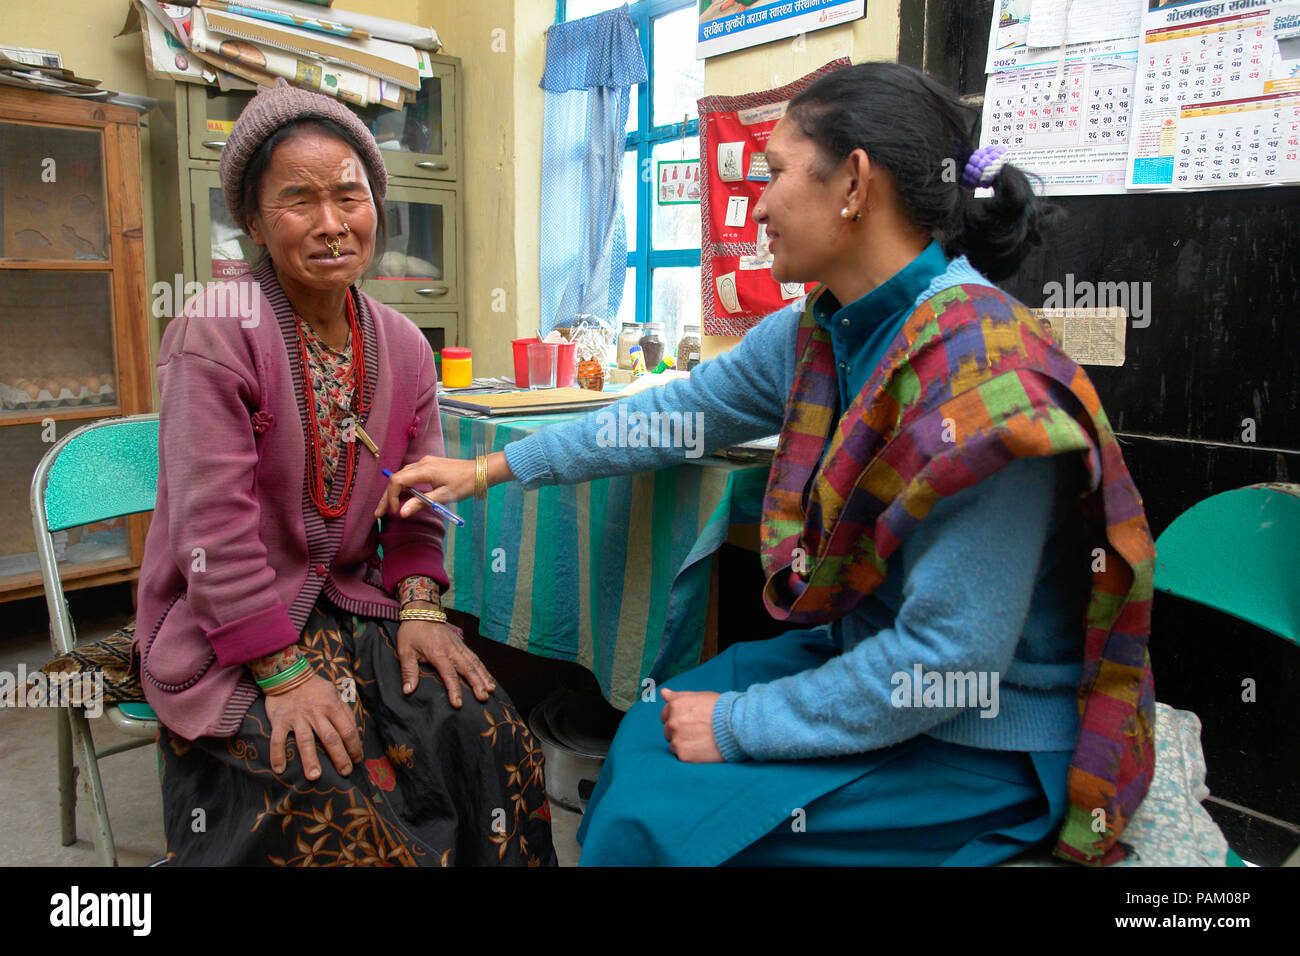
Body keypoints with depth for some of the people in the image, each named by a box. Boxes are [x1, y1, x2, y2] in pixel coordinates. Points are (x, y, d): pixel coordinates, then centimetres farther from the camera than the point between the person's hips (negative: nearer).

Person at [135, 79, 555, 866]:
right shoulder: (217, 333, -15)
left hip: (348, 603, 5)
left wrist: (421, 607, -7)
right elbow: (214, 522, -19)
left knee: (483, 729, -14)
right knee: (333, 799, -24)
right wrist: (283, 671, -20)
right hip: (221, 630, -5)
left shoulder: (403, 346, 3)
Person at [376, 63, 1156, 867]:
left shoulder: (978, 370, -29)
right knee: (646, 737, 4)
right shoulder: (816, 333, -2)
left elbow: (949, 655, -28)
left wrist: (741, 724, -19)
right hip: (864, 655, 7)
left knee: (656, 816, -11)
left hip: (983, 742, -7)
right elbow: (677, 412, 8)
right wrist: (489, 469, 12)